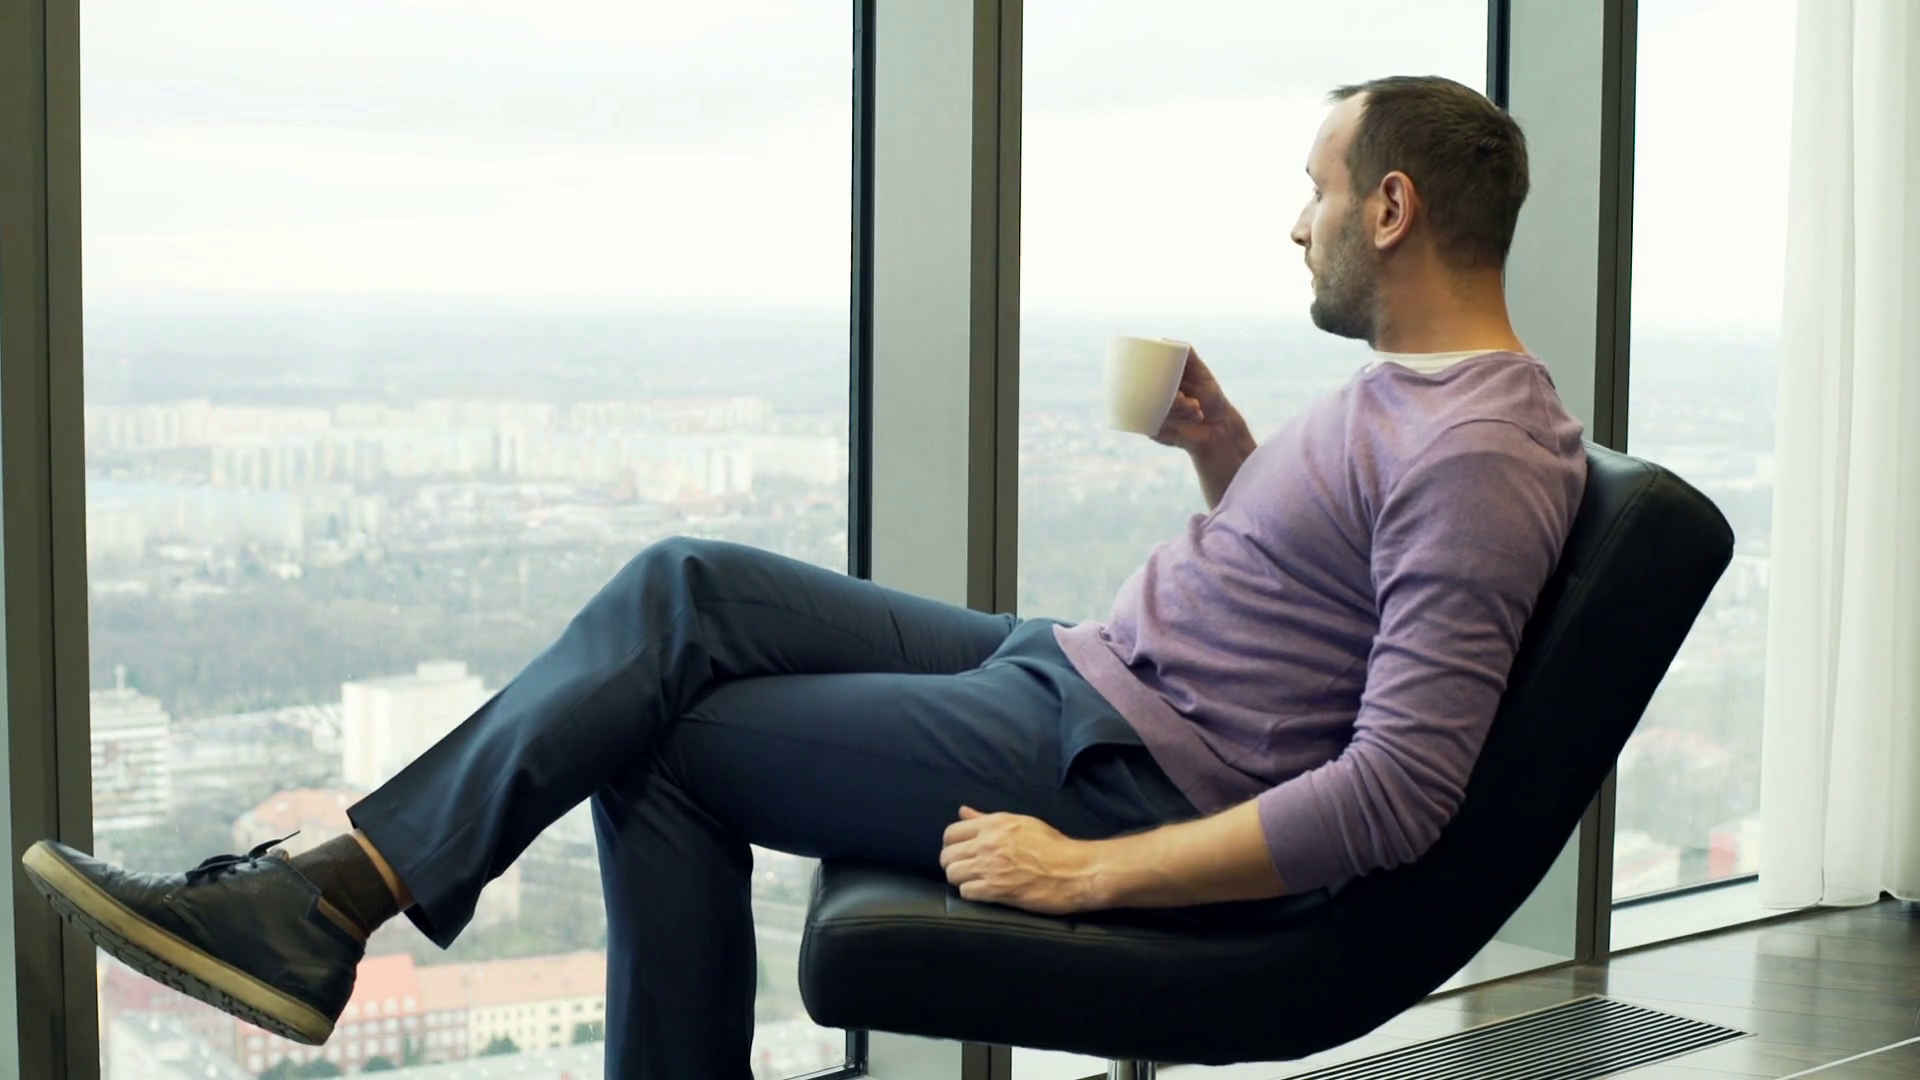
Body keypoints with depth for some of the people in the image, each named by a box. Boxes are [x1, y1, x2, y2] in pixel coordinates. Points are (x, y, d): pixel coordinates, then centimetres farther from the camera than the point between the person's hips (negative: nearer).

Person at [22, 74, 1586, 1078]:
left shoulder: (1482, 455, -20)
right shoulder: (1409, 390, 13)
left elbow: (1398, 793, -28)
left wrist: (1088, 870, -26)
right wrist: (1224, 456, 6)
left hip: (1125, 773, -10)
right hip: (1071, 662, 10)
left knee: (664, 741, -8)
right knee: (683, 589, -1)